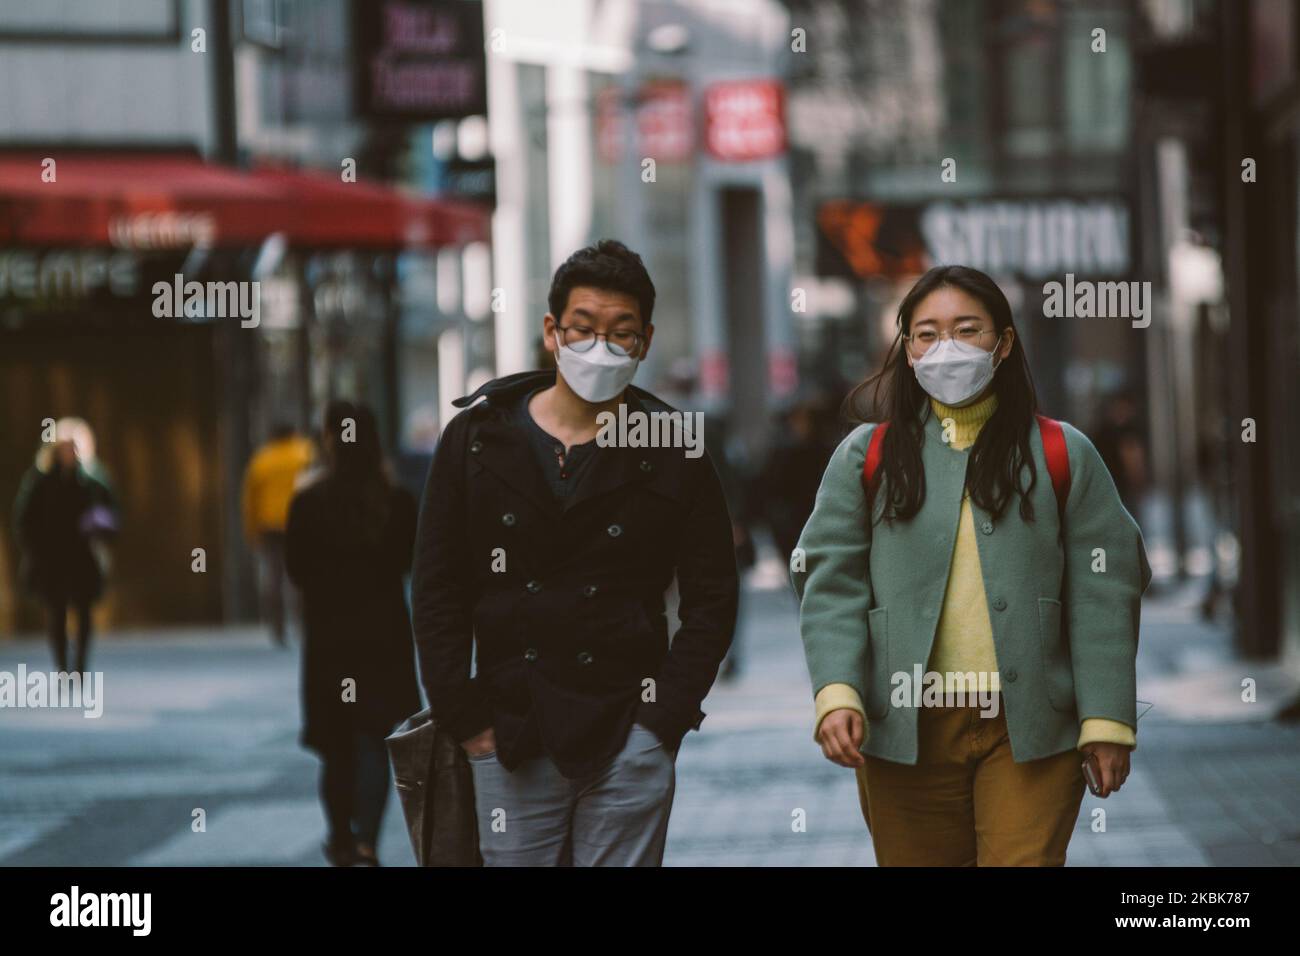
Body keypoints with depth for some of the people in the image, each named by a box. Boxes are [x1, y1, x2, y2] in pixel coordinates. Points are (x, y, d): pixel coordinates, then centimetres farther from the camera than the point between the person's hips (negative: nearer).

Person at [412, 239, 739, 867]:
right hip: (509, 738, 1)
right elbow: (437, 592, 5)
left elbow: (711, 602, 7)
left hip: (629, 741, 0)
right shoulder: (478, 437, 6)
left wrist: (664, 719, -3)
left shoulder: (674, 455, 5)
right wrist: (466, 719, -2)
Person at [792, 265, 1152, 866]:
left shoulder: (1062, 455, 7)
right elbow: (831, 585, 1)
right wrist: (835, 693, -14)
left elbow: (1102, 592, 4)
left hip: (1031, 732, -1)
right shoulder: (868, 456, 7)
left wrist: (1106, 720, -3)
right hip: (905, 730, 1)